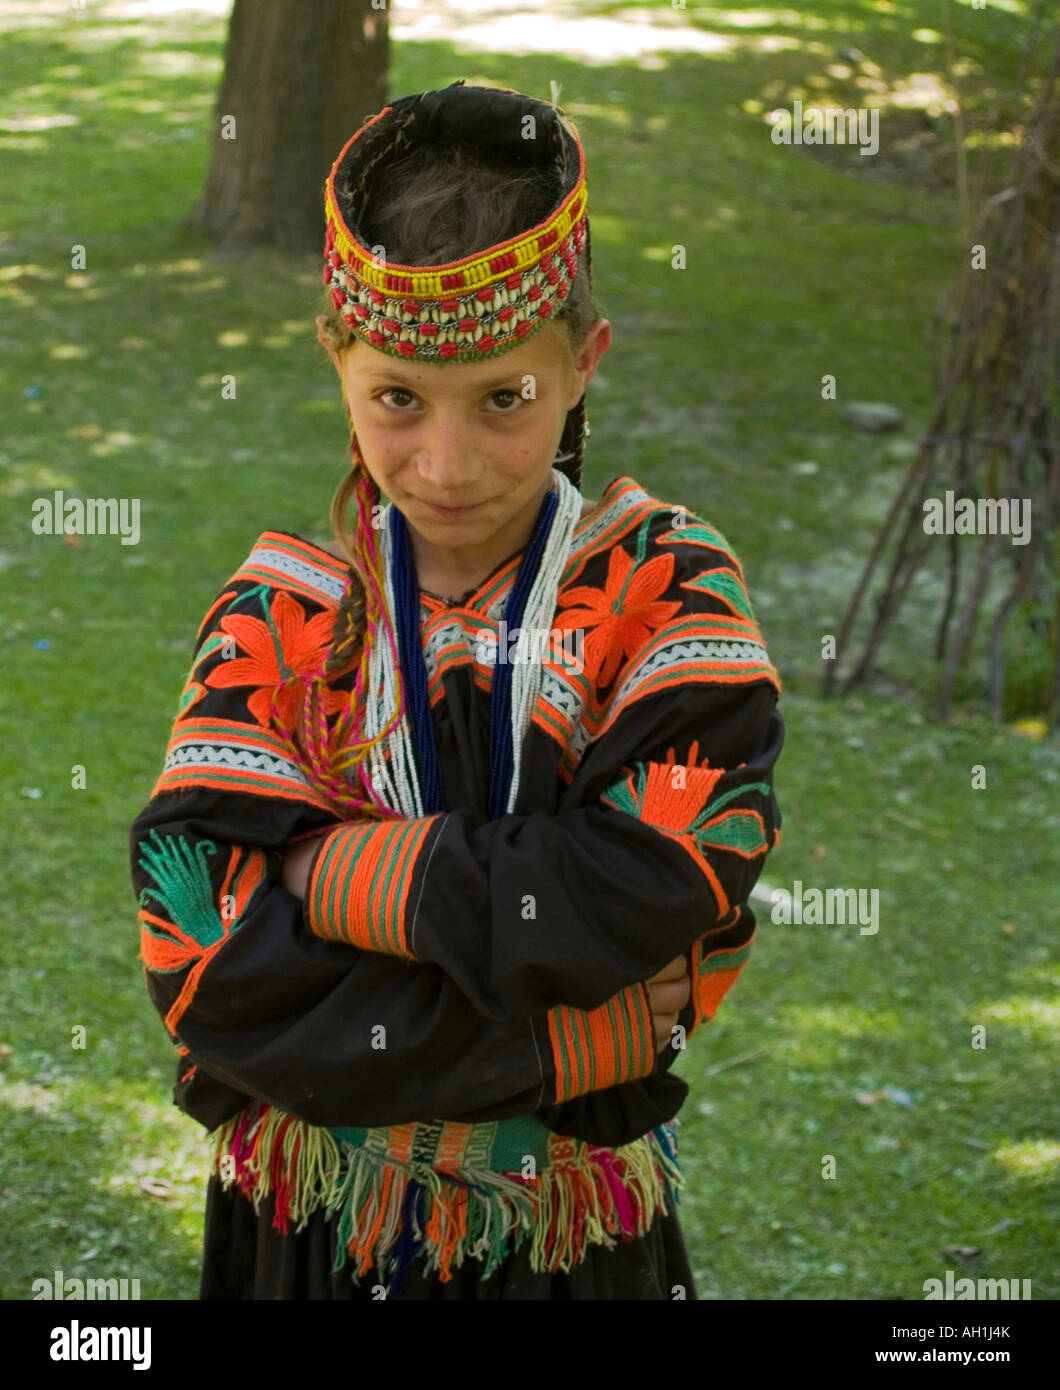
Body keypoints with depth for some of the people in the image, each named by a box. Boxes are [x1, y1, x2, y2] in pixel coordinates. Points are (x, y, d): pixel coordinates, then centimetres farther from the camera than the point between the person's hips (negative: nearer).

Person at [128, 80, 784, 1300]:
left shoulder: (668, 593, -8)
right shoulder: (277, 616, -7)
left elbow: (645, 898, -23)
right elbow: (205, 968, -18)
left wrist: (325, 869, -20)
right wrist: (586, 1039, -23)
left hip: (577, 1242, 0)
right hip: (304, 1234, 1)